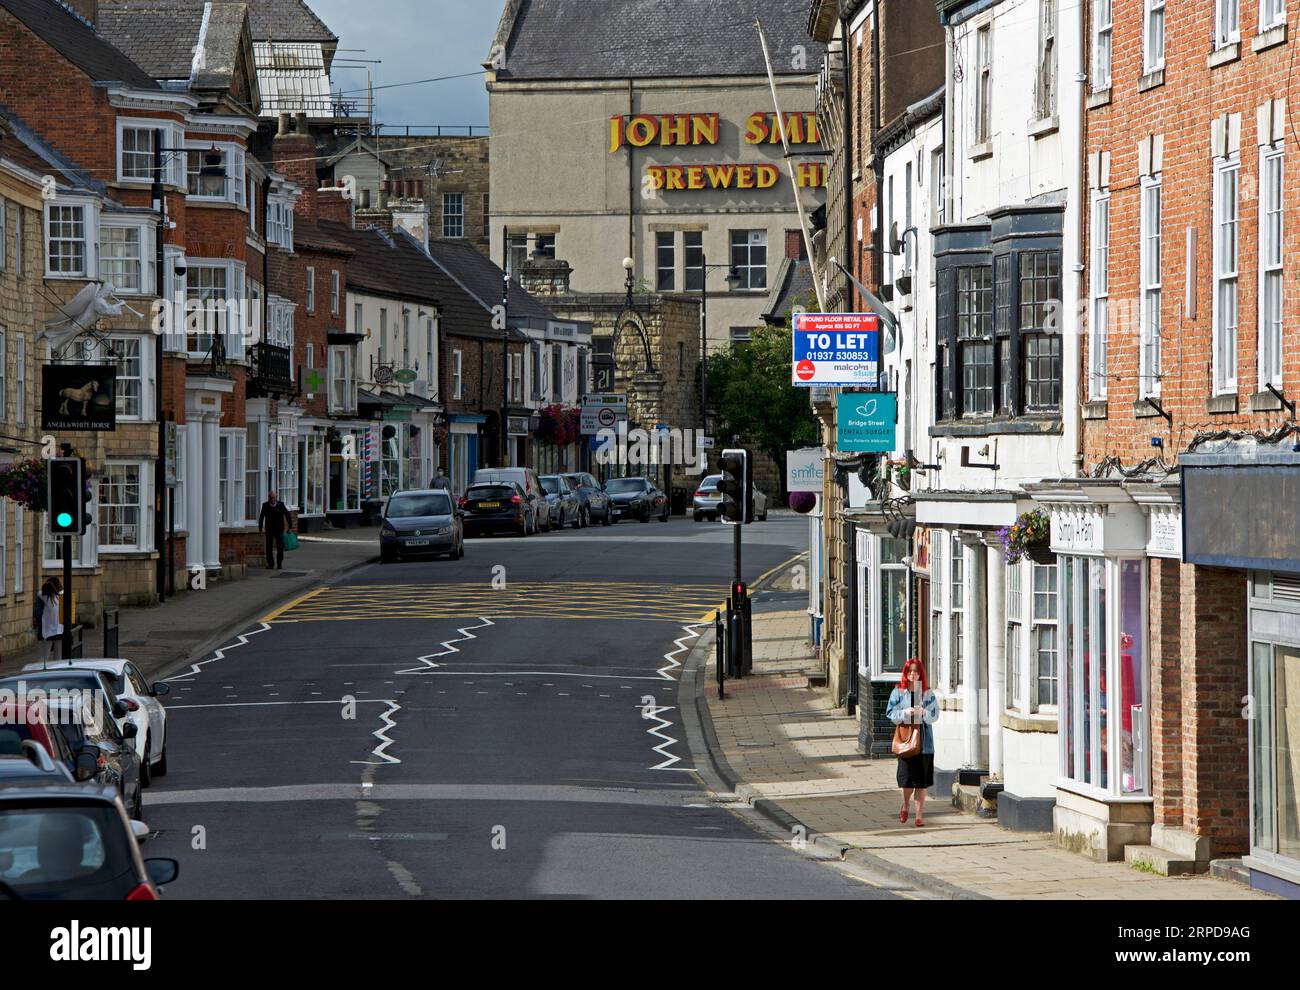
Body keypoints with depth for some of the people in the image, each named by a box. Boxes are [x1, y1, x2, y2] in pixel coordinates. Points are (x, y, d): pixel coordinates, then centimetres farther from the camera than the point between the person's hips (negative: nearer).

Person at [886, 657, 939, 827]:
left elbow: (935, 716, 1)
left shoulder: (928, 693, 4)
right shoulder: (898, 693, 3)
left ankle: (920, 814, 8)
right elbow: (890, 714, 0)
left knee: (921, 781, 0)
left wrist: (924, 712, -19)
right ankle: (906, 805, 27)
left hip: (924, 741, 0)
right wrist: (905, 713, -17)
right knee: (907, 777, -3)